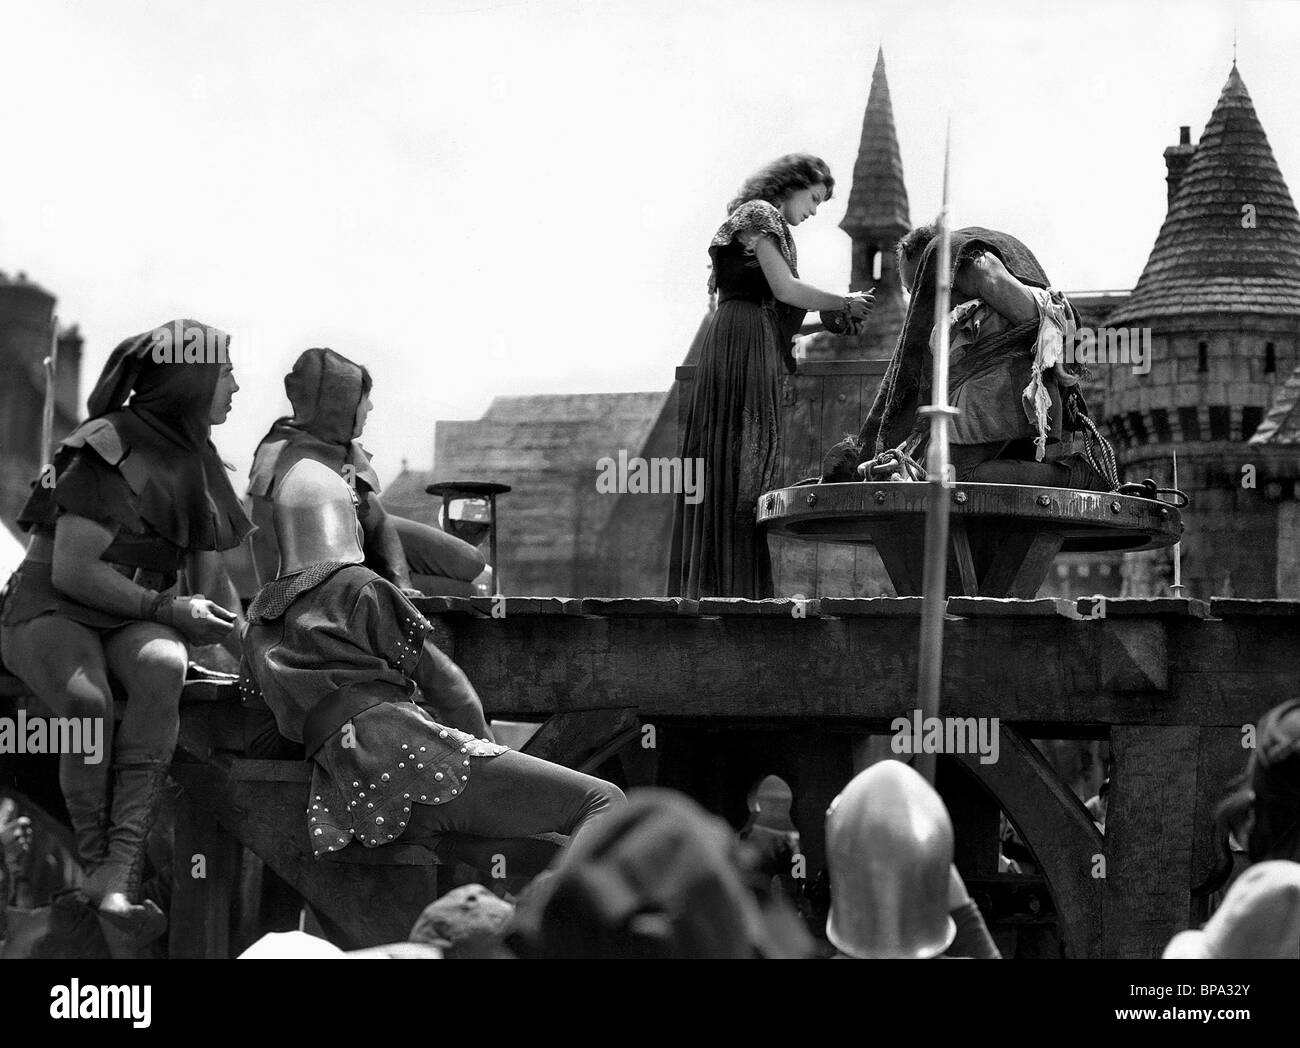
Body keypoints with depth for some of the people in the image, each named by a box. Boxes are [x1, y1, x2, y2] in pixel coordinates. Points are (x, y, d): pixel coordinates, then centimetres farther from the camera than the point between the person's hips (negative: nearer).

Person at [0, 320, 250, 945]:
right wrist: (165, 607, -19)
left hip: (132, 619, 5)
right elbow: (71, 569, -16)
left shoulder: (197, 461, 12)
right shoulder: (110, 448, -13)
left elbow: (210, 573, 18)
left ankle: (119, 869, -42)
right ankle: (97, 868, -29)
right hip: (51, 610, -5)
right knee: (87, 704, -38)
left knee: (162, 667, -32)